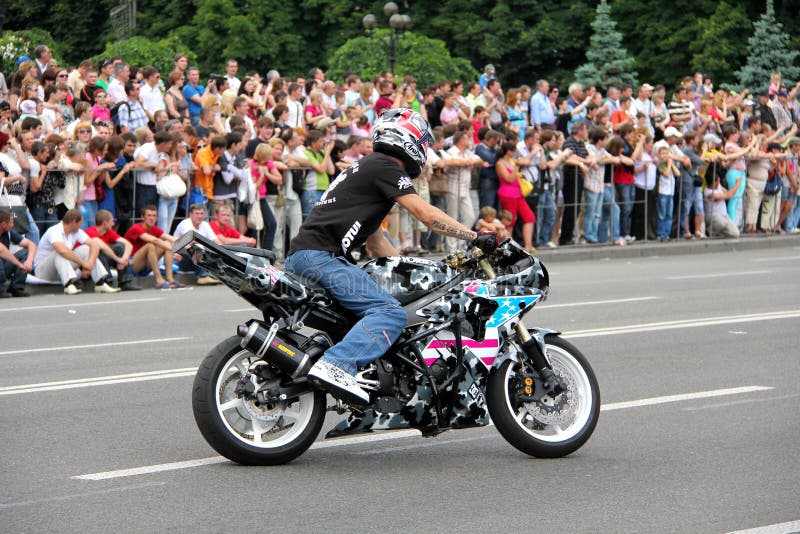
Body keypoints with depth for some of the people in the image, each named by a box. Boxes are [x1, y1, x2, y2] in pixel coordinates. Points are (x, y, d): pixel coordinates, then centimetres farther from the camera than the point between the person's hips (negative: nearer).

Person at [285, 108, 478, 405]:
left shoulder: (370, 166, 28)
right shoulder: (385, 166, -2)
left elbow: (374, 239, 32)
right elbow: (426, 214, -10)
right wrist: (475, 236, -4)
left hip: (303, 255, 11)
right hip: (319, 255, -11)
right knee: (390, 313, -22)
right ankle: (335, 366, -39)